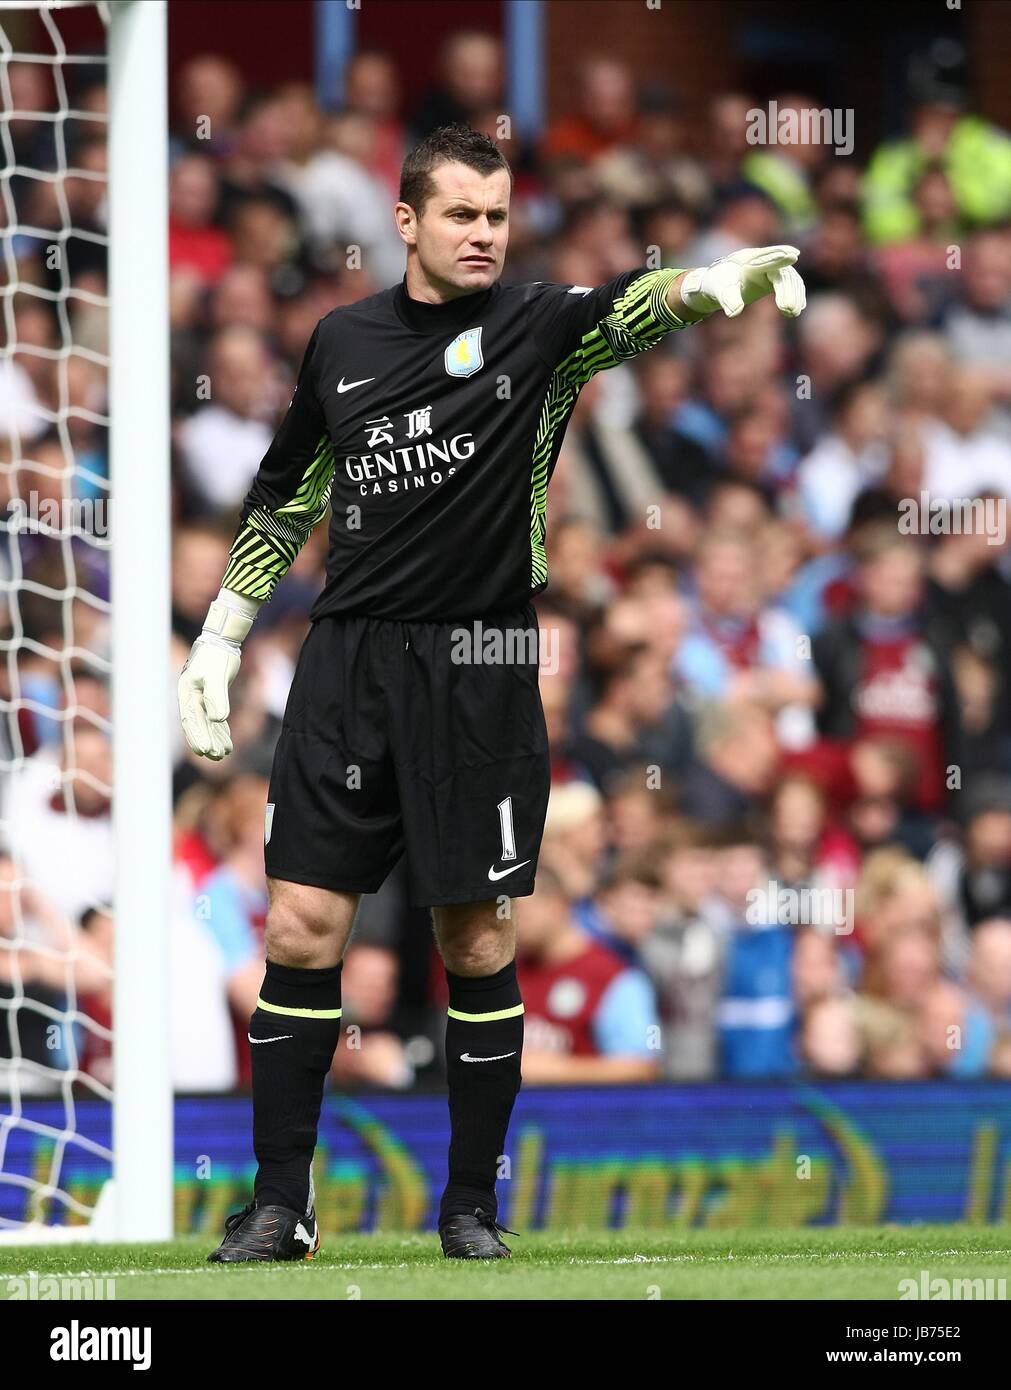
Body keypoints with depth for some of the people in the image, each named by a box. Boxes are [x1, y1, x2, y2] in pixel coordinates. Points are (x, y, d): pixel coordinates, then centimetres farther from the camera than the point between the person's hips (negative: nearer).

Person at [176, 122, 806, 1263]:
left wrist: (708, 286, -46)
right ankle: (280, 1203, 8)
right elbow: (285, 495, 22)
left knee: (478, 943, 1)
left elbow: (623, 308, -24)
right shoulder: (343, 340, 10)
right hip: (347, 658, 3)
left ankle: (471, 1205, 13)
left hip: (478, 674, -2)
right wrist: (221, 634, 19)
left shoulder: (535, 327, -1)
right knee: (302, 930, -1)